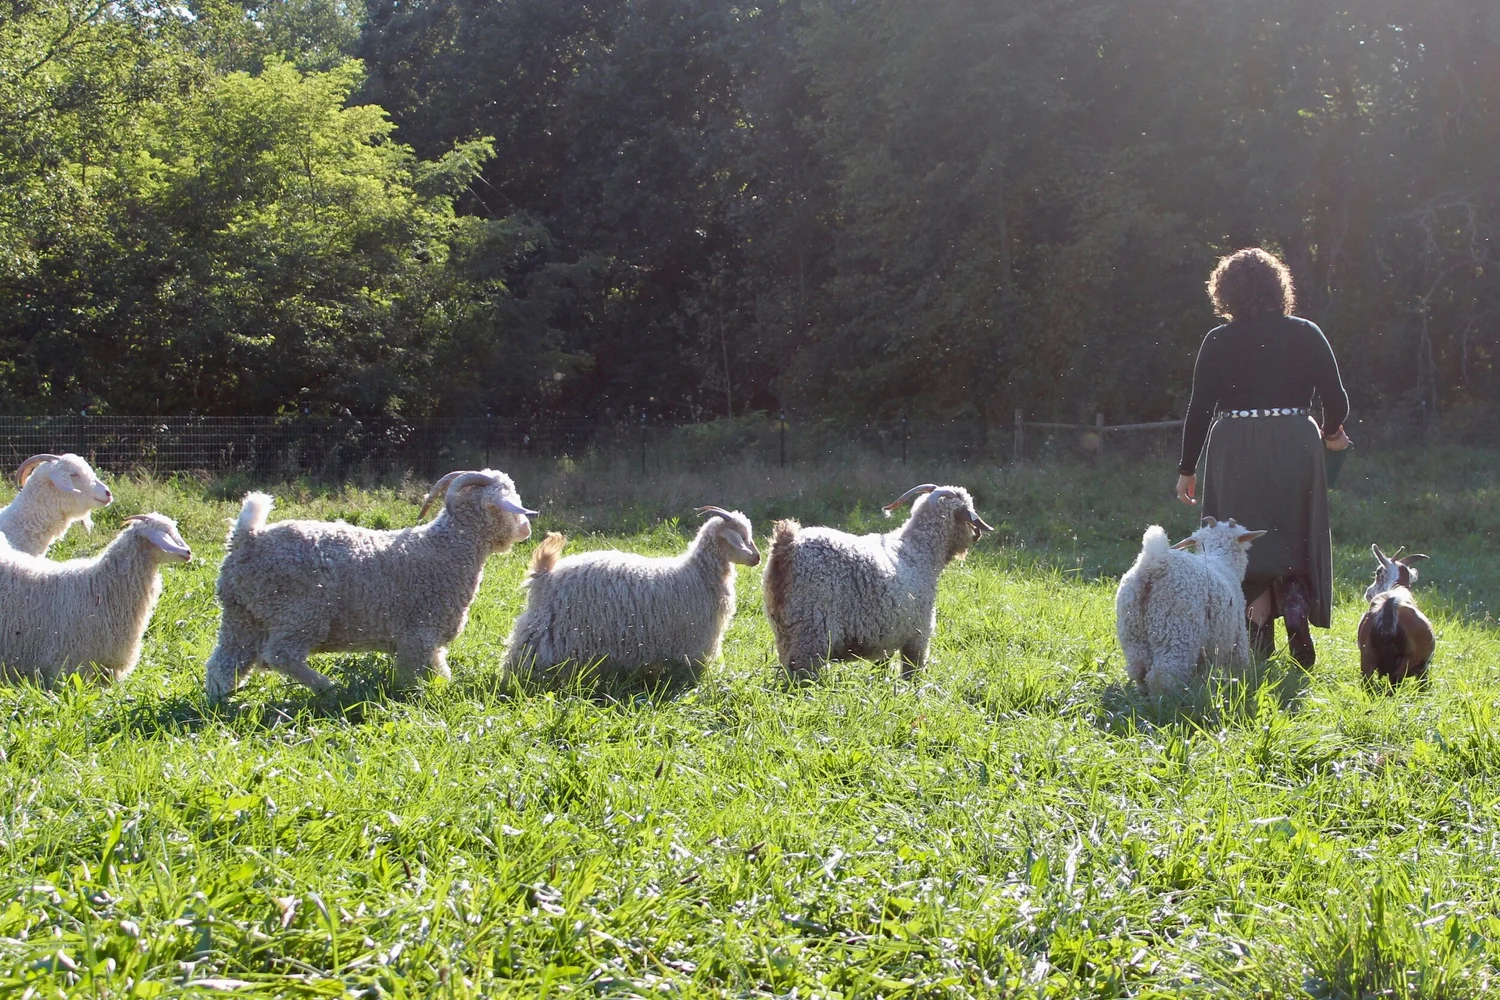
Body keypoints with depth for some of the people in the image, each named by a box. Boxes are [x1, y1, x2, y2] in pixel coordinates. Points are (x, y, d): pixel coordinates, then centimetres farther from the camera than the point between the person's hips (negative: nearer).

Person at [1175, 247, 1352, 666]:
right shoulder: (1306, 334, 1)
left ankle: (1260, 629, 4)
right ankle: (1297, 613, -6)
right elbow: (1337, 400, 0)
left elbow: (1199, 408, -3)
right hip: (1296, 446, 2)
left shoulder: (1219, 341, -3)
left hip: (1235, 451, -1)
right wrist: (1330, 433, 22)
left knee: (1247, 542, 8)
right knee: (1293, 537, 14)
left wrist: (1187, 468, 5)